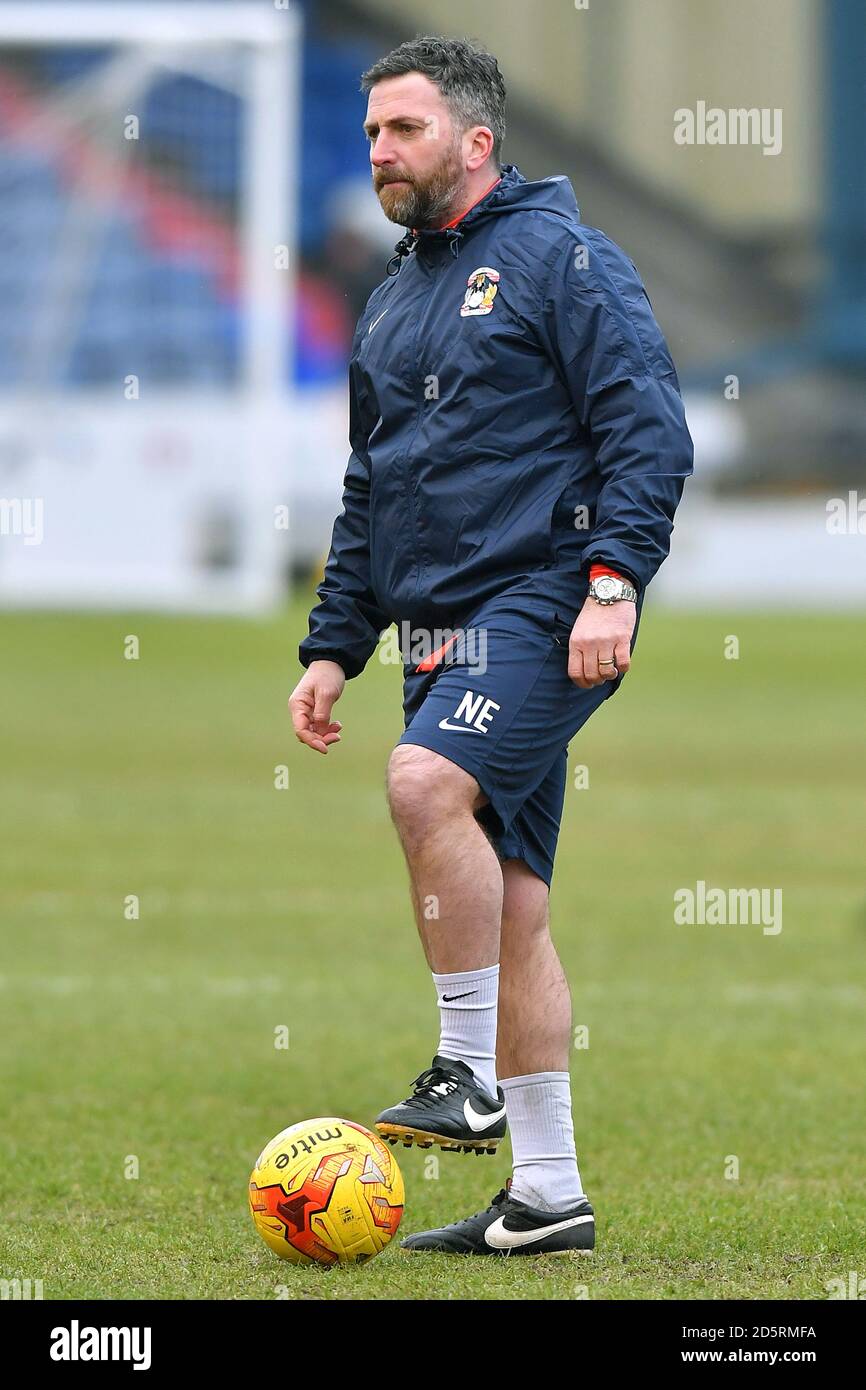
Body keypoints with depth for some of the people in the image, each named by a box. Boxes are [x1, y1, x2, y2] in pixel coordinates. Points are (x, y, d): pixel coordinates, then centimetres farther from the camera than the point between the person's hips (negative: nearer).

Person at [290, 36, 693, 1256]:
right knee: (507, 901, 4)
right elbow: (368, 495, 27)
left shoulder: (562, 259, -3)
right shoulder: (392, 305, 21)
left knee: (427, 784, -29)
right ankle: (547, 1193, 5)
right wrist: (334, 645, 19)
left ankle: (474, 1077, -20)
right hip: (445, 630, 8)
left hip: (543, 606, -8)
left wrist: (613, 581, -21)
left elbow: (648, 433, -11)